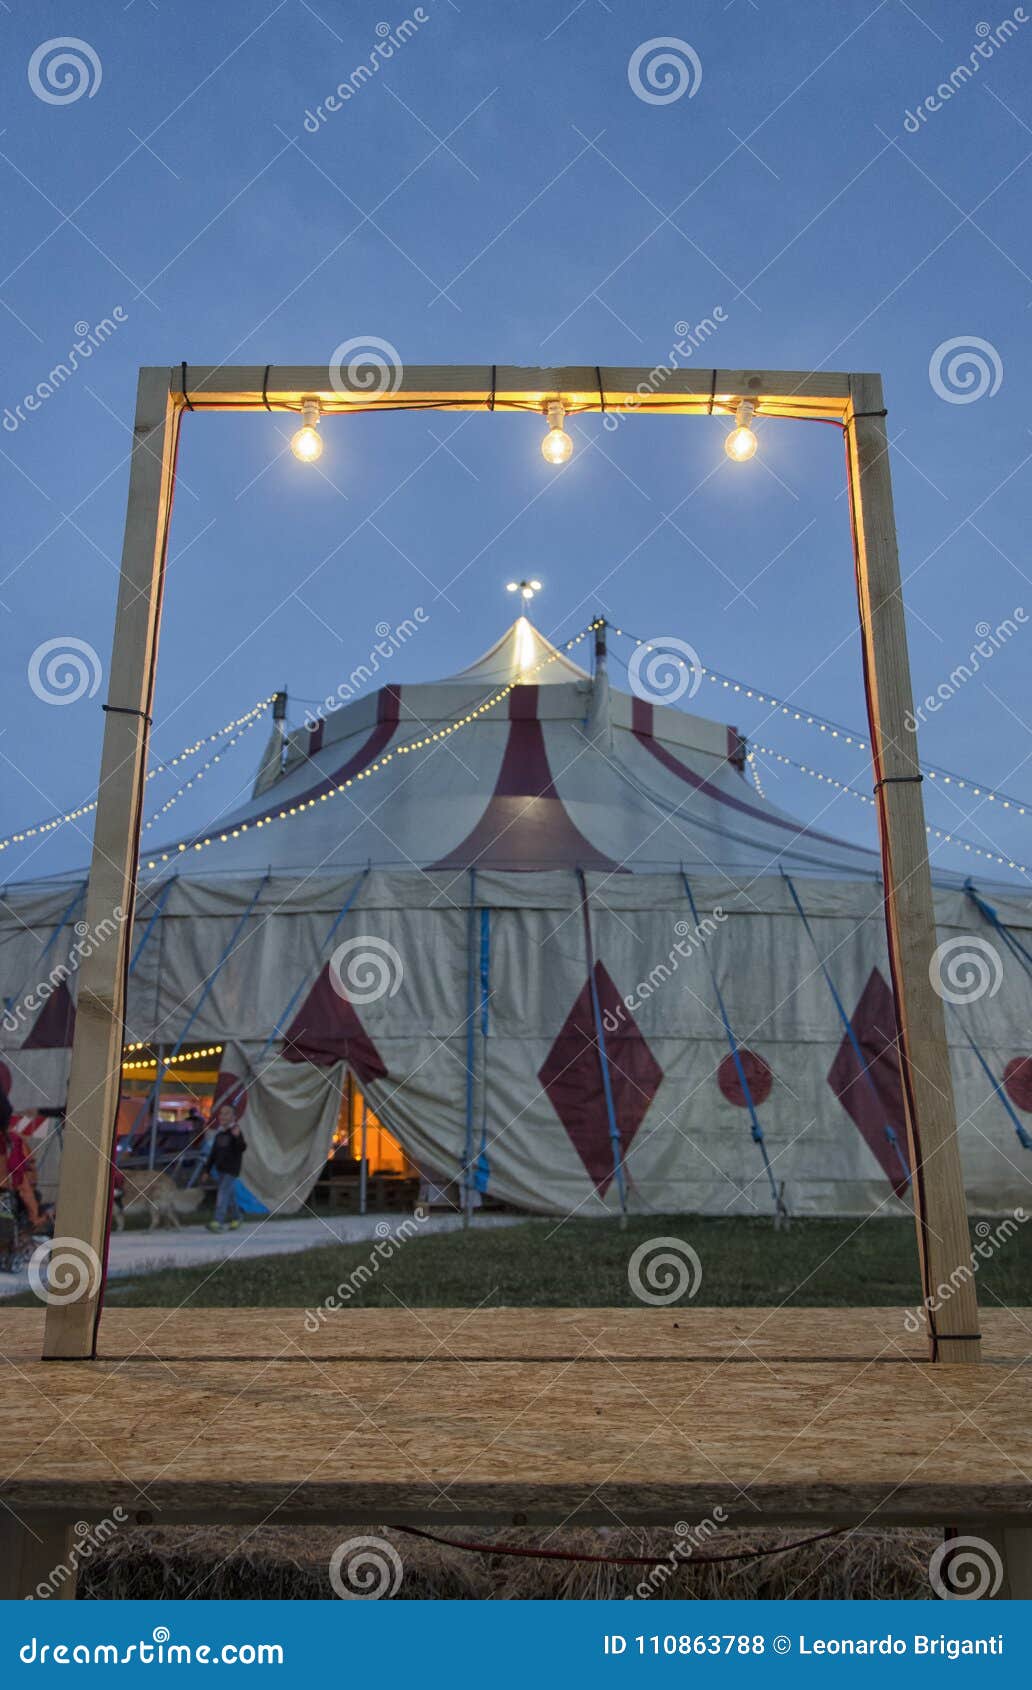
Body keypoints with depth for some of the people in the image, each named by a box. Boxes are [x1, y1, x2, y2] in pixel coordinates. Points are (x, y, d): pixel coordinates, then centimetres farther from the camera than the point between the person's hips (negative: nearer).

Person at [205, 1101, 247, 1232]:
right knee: (230, 1195, 13)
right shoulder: (219, 1134, 11)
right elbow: (213, 1153, 17)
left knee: (223, 1194, -14)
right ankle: (235, 1218, 26)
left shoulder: (235, 1132, -10)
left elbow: (242, 1148, -24)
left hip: (231, 1170, -7)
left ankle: (218, 1222, -18)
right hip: (220, 1169, 7)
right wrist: (207, 1170, 17)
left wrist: (238, 1137, -44)